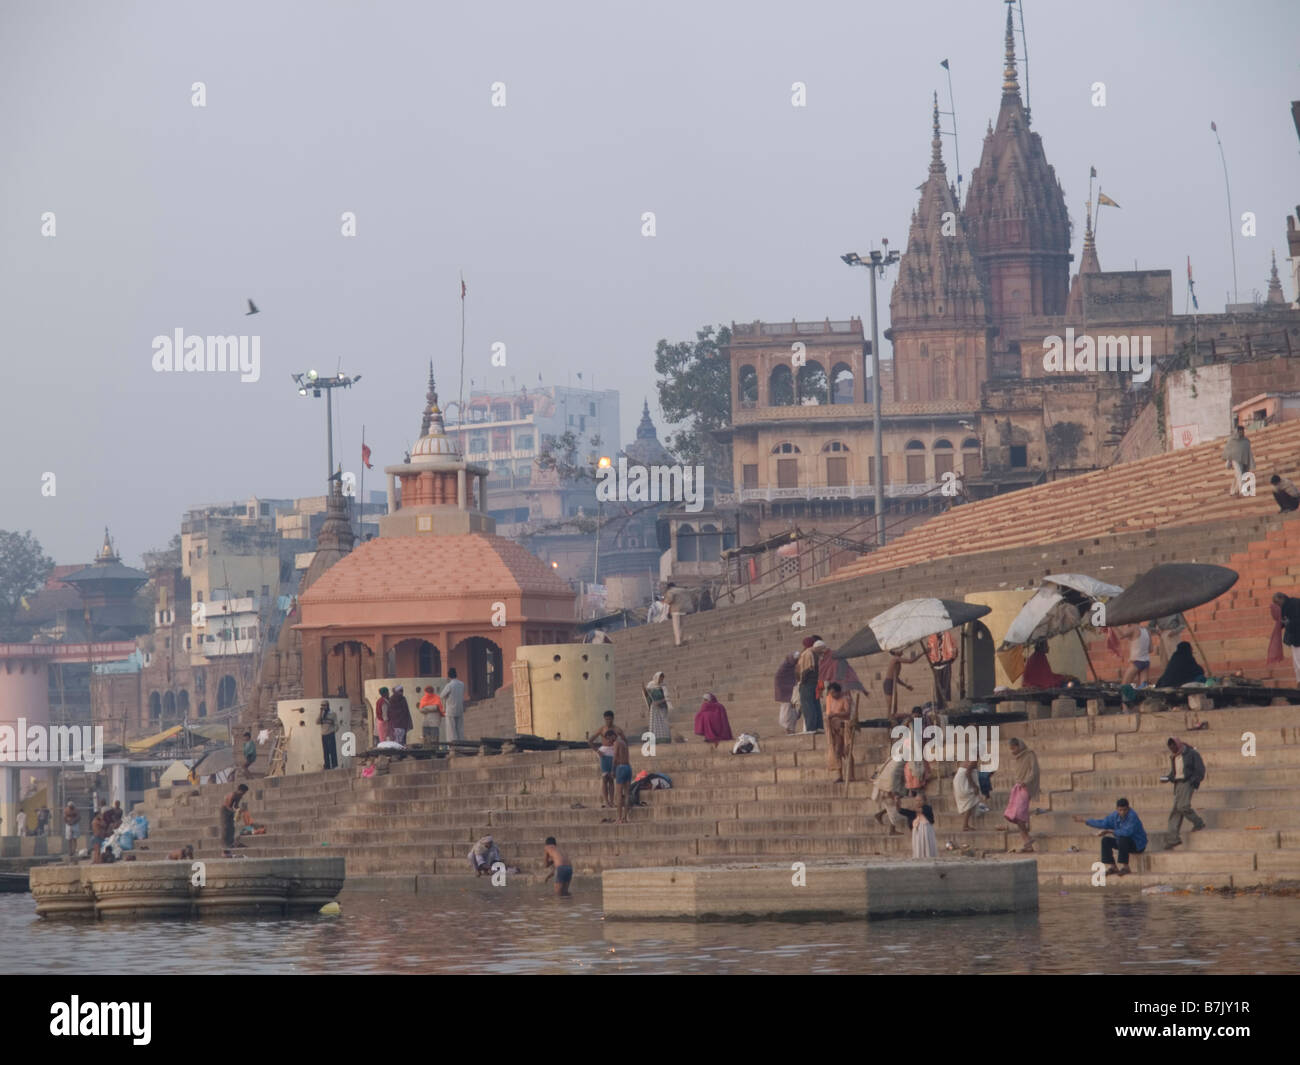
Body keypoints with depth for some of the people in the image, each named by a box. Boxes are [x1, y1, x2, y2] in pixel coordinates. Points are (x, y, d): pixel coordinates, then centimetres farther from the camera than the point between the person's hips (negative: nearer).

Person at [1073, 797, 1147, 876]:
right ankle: (1112, 867, -4)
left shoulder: (1132, 816, -26)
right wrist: (1085, 820, 14)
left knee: (1122, 838, -35)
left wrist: (1111, 831, -30)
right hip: (1124, 843, 8)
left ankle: (1125, 867, -28)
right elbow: (1102, 823, 10)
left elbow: (1127, 832, -38)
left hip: (1138, 845, -8)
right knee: (1106, 840, -2)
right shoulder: (1116, 816, -2)